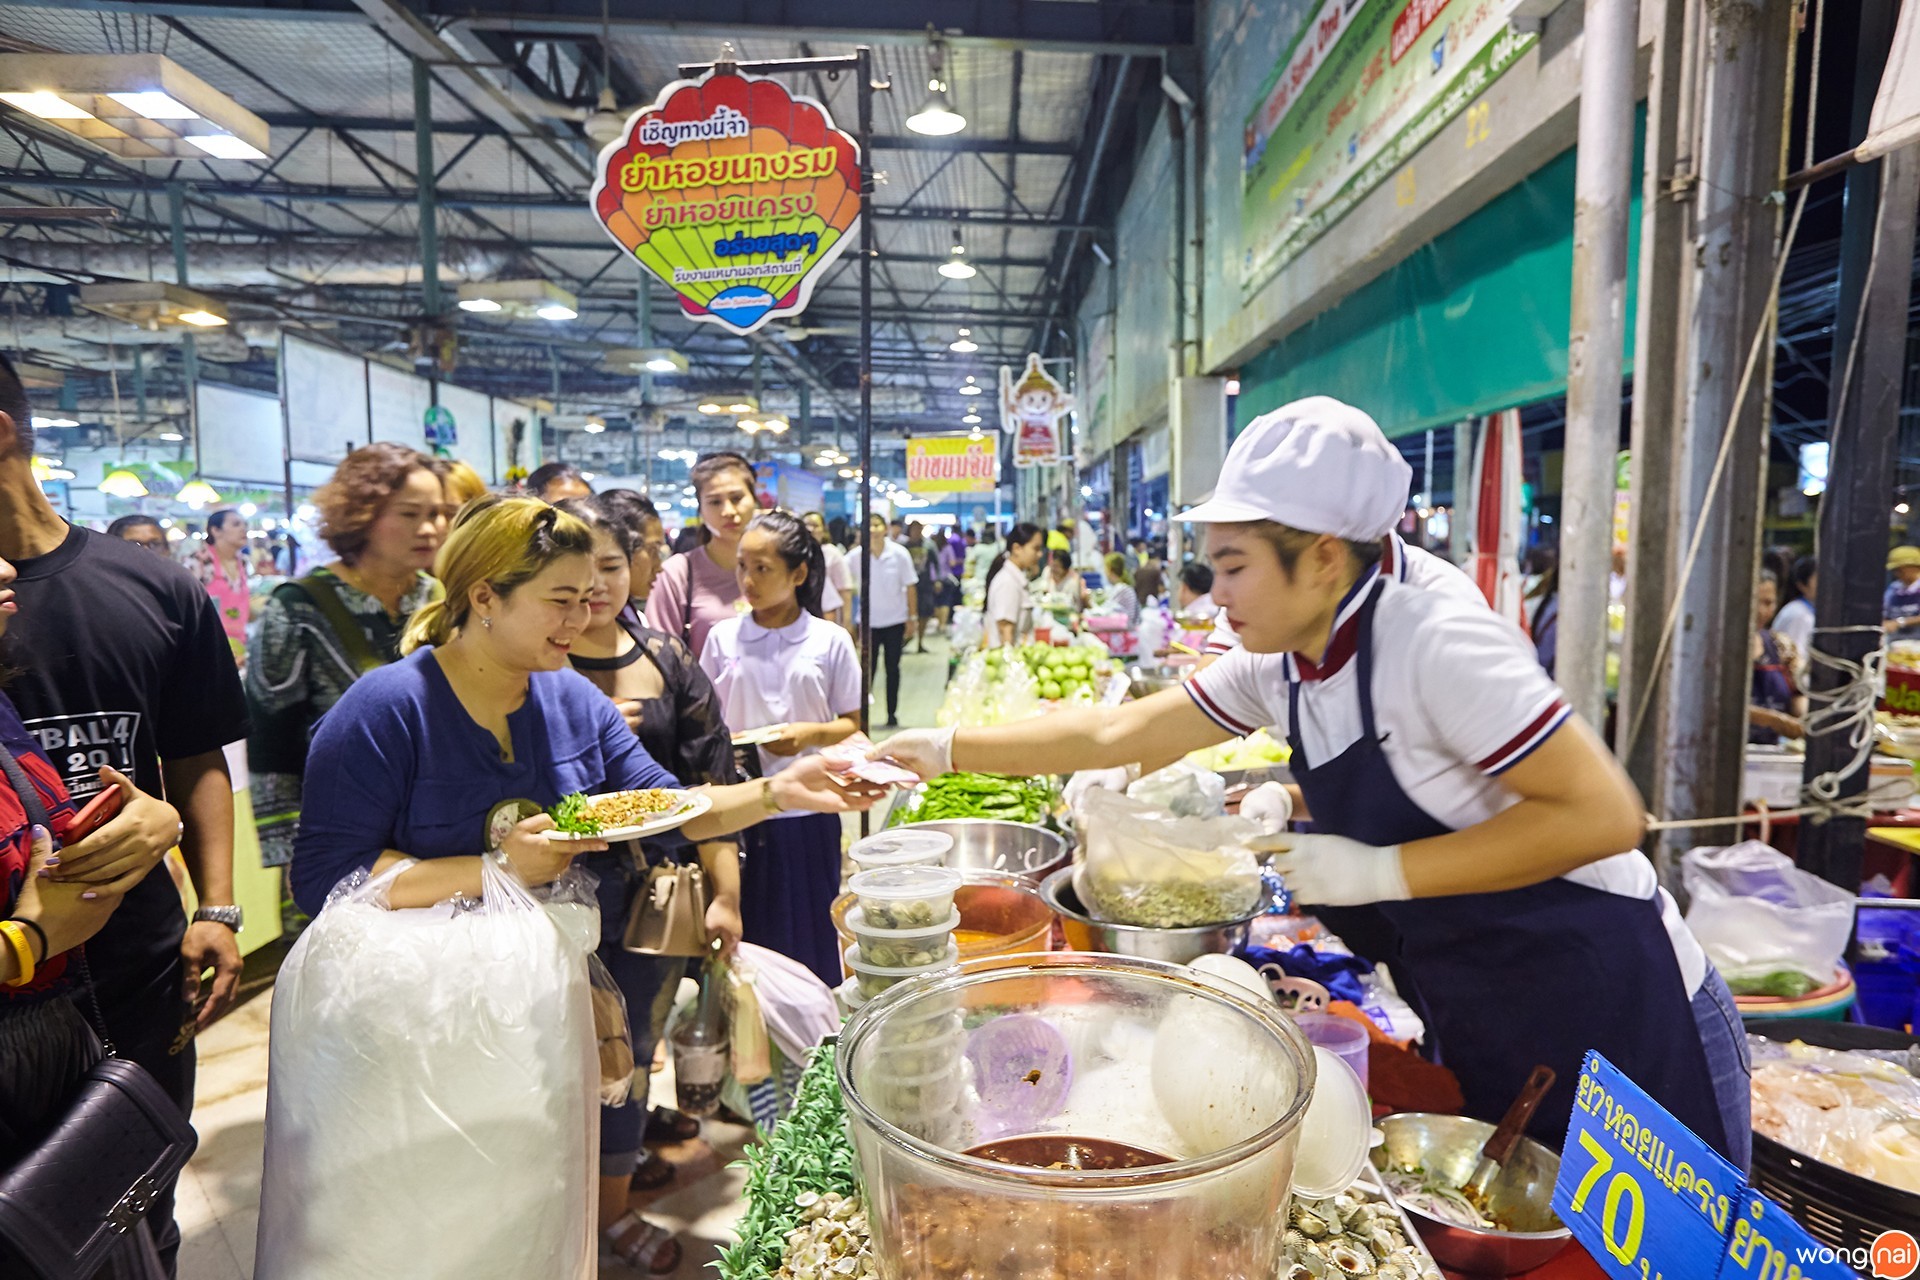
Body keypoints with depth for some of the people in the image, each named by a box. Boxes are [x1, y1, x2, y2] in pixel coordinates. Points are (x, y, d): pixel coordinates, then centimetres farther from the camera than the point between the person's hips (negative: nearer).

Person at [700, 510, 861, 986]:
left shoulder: (831, 641, -2)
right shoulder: (723, 638, 3)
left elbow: (853, 724, 2)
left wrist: (811, 733, -16)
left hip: (809, 809, -1)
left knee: (810, 933, 8)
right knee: (746, 931, 9)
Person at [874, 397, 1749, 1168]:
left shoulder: (1433, 642, -25)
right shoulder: (1278, 670, -3)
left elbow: (1601, 814, -24)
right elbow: (1119, 734, 2)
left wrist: (1379, 870, -27)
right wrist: (944, 749, 2)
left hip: (1616, 1026, -7)